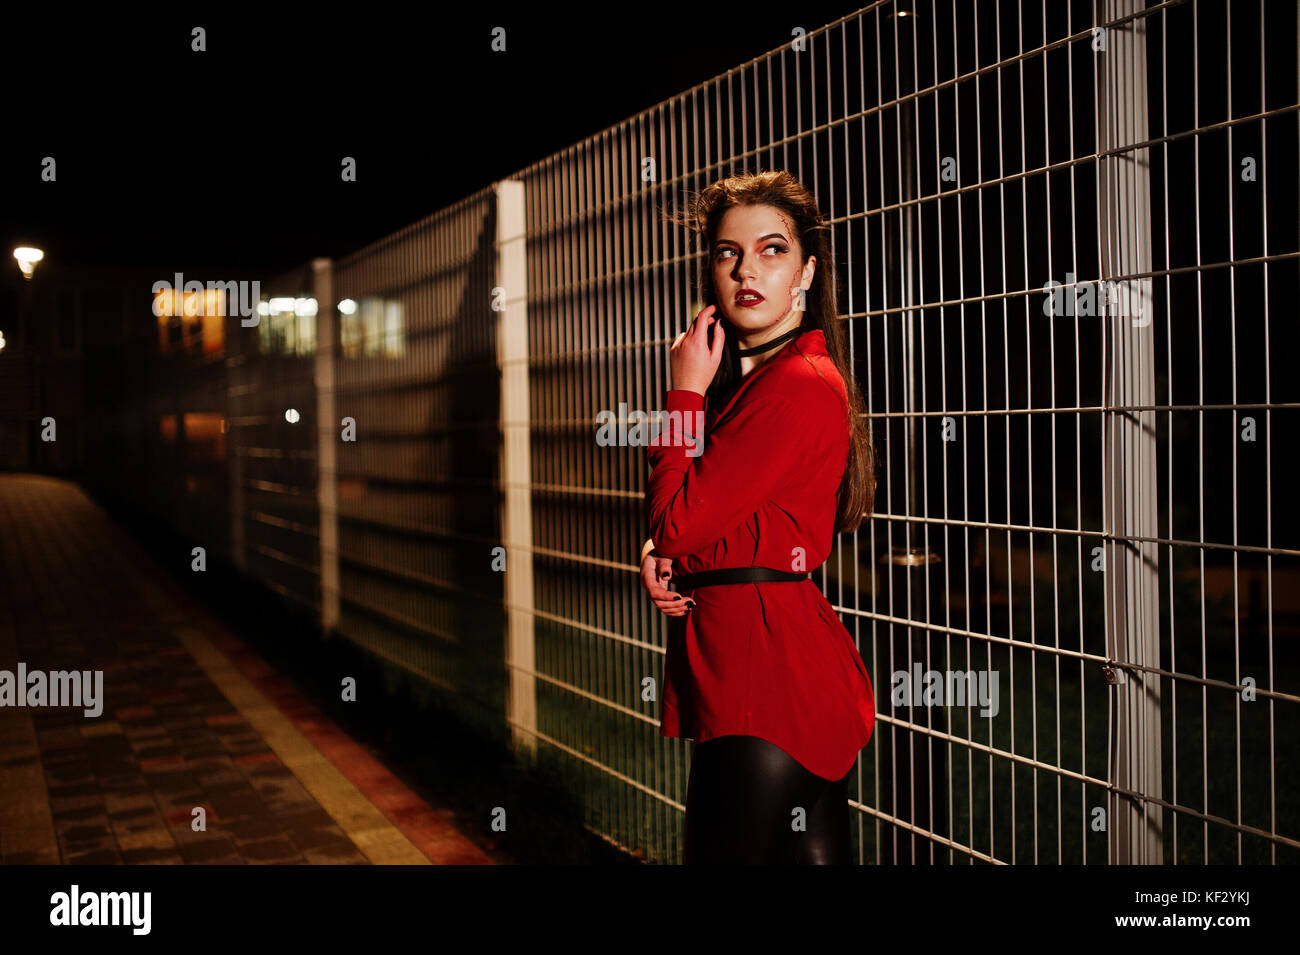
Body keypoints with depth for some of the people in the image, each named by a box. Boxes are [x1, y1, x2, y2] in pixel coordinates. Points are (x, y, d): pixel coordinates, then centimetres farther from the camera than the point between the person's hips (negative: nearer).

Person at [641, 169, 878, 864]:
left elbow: (678, 520, -17)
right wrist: (658, 554, -2)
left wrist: (686, 390, -6)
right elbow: (672, 525, 21)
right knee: (810, 853, 17)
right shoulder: (746, 377, 16)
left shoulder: (803, 385, -16)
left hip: (769, 674, -10)